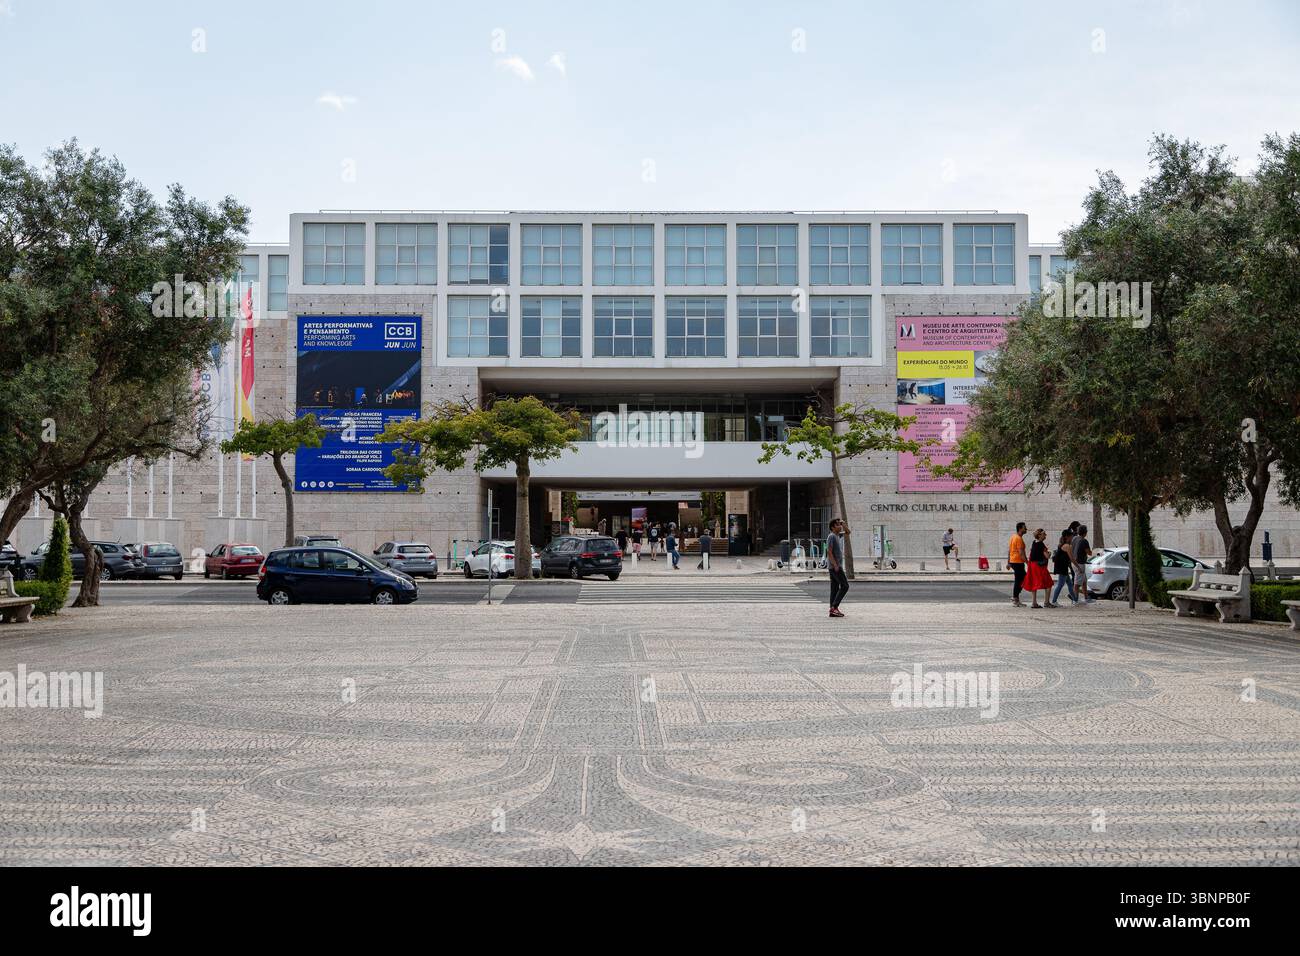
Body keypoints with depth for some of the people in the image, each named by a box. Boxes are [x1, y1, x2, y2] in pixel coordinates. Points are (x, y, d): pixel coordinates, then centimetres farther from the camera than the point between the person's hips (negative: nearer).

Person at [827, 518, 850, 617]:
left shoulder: (839, 535, 15)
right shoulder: (831, 536, -11)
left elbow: (847, 532, 31)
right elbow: (829, 552, -17)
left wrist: (843, 523, 12)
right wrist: (835, 565, -22)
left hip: (837, 566, 9)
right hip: (835, 566, -9)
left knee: (835, 587, 7)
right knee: (845, 586, -11)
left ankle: (833, 609, 7)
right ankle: (834, 606, -14)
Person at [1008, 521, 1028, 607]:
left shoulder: (1013, 537, 14)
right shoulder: (1019, 539, -15)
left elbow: (1009, 550, 18)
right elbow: (1021, 552, -20)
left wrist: (1008, 562, 21)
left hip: (1012, 561, 10)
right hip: (1018, 562, -10)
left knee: (1023, 578, 16)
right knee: (1018, 580, -3)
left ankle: (1014, 596, 15)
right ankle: (1015, 599, 1)